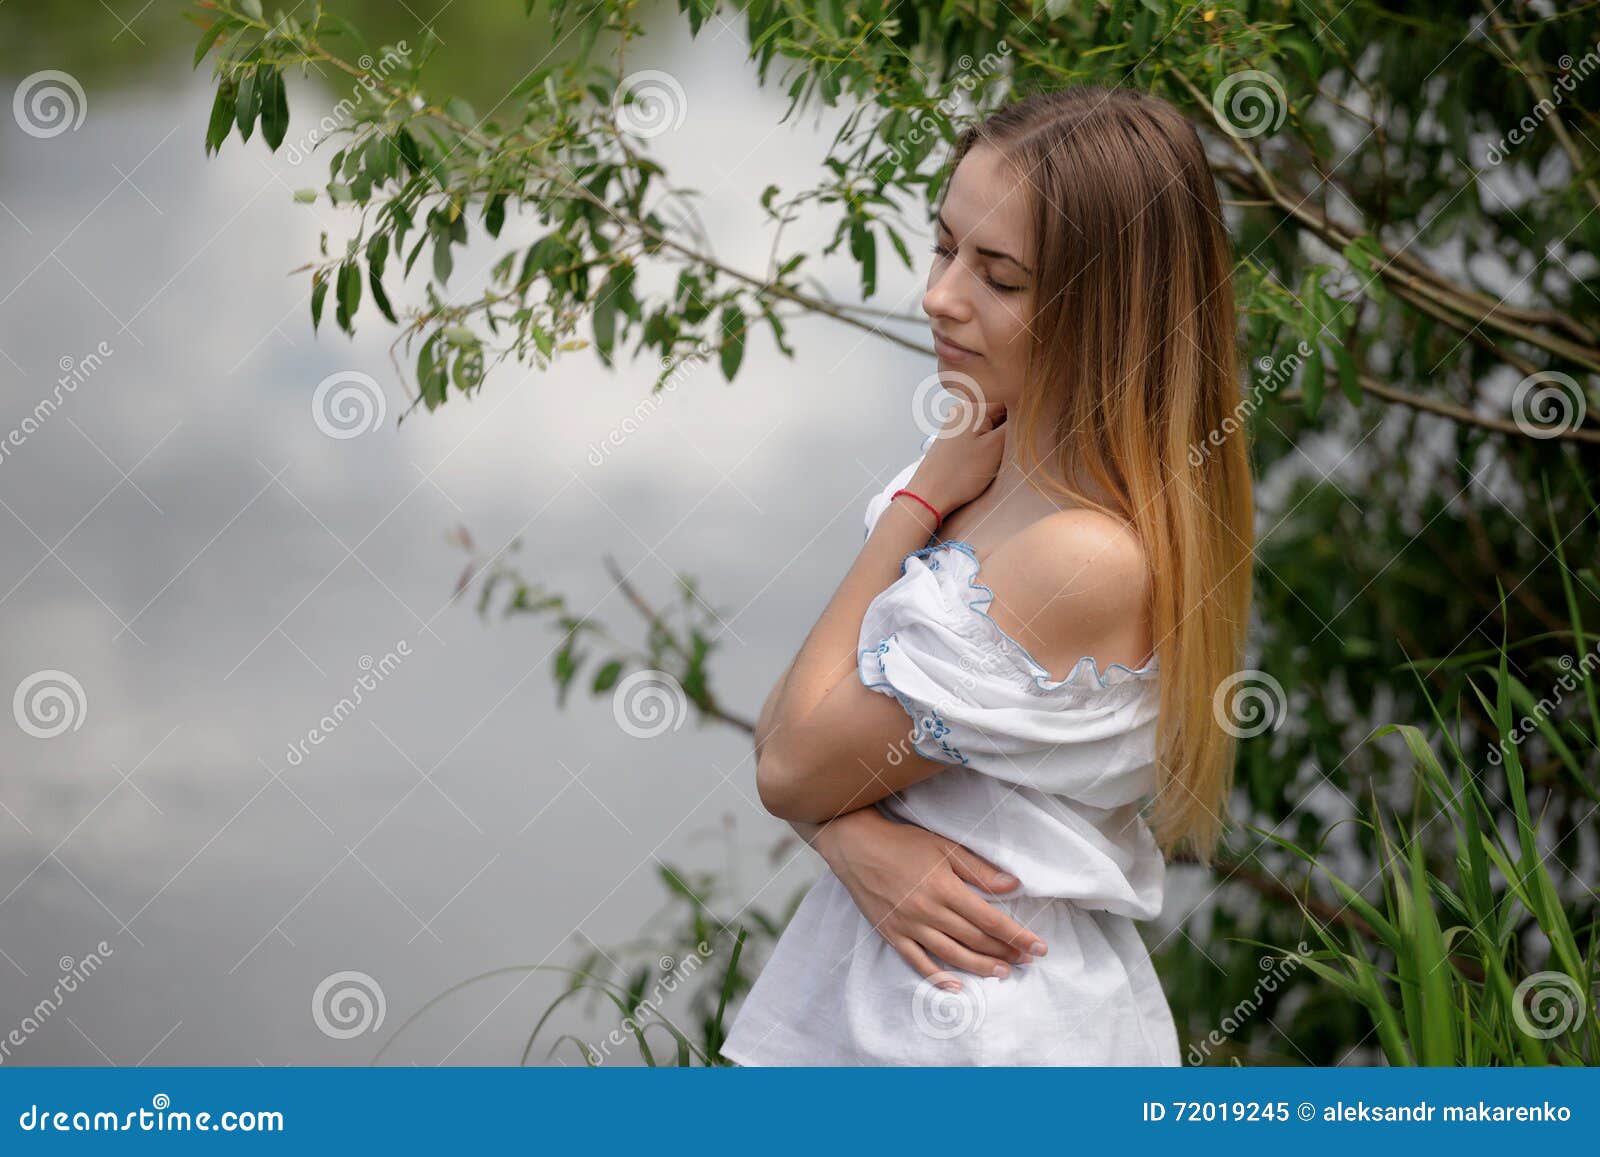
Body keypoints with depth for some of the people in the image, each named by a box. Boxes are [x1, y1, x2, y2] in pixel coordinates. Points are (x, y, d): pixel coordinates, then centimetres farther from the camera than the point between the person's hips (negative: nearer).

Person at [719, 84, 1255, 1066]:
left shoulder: (1091, 559, -26)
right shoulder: (984, 466, 0)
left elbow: (790, 768, -18)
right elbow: (782, 726, 2)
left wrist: (919, 501, -14)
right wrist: (854, 836, -18)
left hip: (984, 1025, -7)